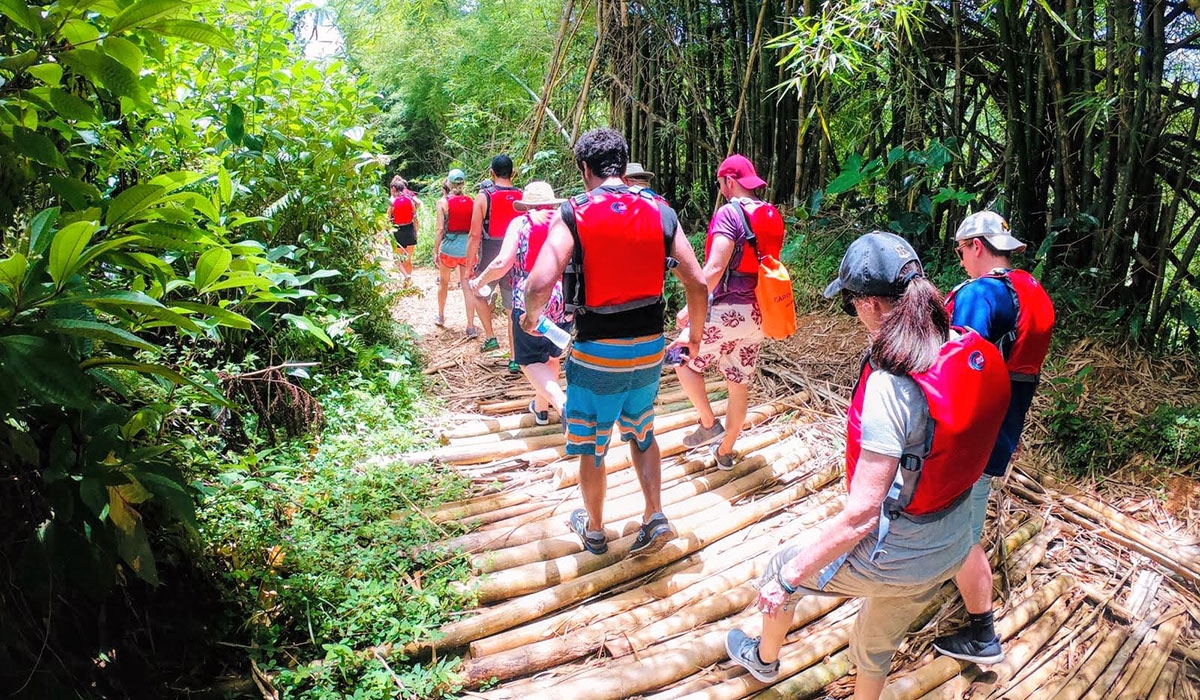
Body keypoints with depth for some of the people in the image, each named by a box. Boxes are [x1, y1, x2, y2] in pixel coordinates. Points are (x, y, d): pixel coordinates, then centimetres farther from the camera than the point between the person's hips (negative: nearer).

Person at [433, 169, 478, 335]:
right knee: (467, 286, 3)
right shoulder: (471, 202, 0)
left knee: (443, 282, 20)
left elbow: (440, 229, -11)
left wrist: (435, 251, -5)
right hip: (467, 248, 2)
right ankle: (471, 326, -1)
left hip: (449, 247, -1)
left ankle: (441, 316, 36)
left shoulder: (443, 202, -7)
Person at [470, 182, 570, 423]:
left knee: (530, 361, 5)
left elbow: (502, 263, -9)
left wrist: (480, 281, 7)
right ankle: (541, 407, 35)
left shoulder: (521, 223, 1)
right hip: (567, 304, 4)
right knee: (551, 356, 23)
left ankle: (563, 404, -17)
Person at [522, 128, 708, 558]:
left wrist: (531, 316, -2)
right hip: (650, 348, 4)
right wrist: (695, 336, 14)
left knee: (592, 447, 16)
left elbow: (540, 284, -24)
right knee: (641, 432, 27)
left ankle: (594, 530, 34)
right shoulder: (659, 213, -1)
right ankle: (654, 518, 23)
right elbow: (697, 284, -1)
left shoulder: (573, 215, -12)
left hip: (598, 353, -4)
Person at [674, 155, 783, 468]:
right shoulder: (772, 216, 11)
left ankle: (709, 424, 13)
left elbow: (715, 268, -21)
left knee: (684, 362, 12)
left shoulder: (730, 213, -12)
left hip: (727, 310, -8)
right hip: (757, 313, 8)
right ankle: (725, 451, 26)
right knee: (739, 384, 14)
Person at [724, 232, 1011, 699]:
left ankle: (763, 660, 51)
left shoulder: (890, 386, -32)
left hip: (892, 556, -6)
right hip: (952, 543, 6)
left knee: (781, 568, 23)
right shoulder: (974, 352, -10)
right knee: (878, 642, 31)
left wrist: (787, 578, -21)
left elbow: (862, 514, -30)